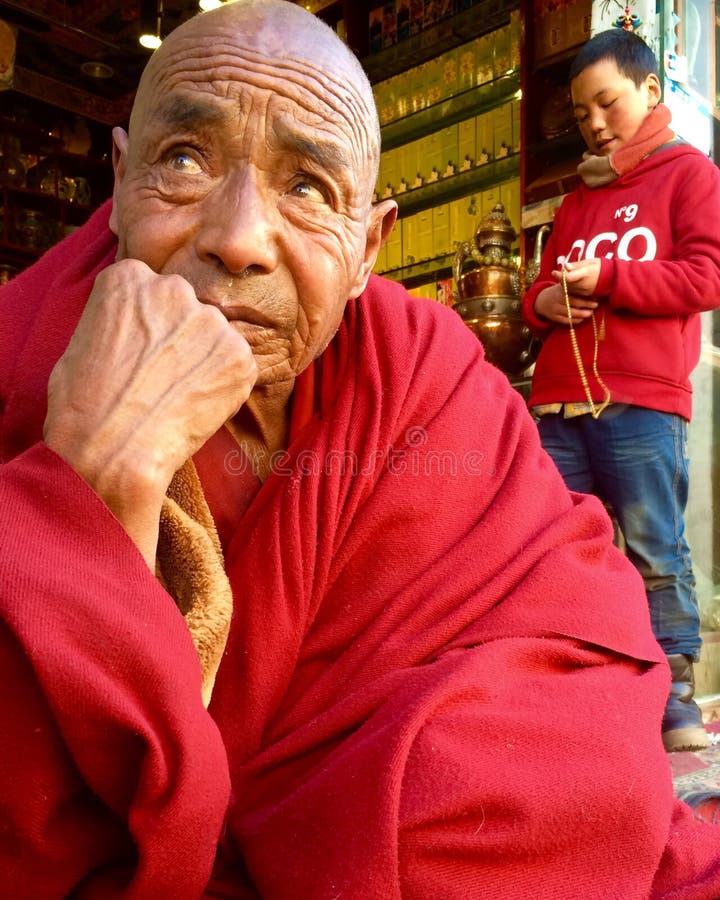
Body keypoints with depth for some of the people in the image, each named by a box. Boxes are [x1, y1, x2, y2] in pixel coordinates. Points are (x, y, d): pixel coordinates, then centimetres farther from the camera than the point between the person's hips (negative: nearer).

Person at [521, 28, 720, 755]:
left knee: (656, 551, -4)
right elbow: (542, 284, 26)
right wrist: (544, 301, 2)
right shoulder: (578, 196, 27)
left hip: (641, 403, -5)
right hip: (558, 403, 6)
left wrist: (605, 279, -10)